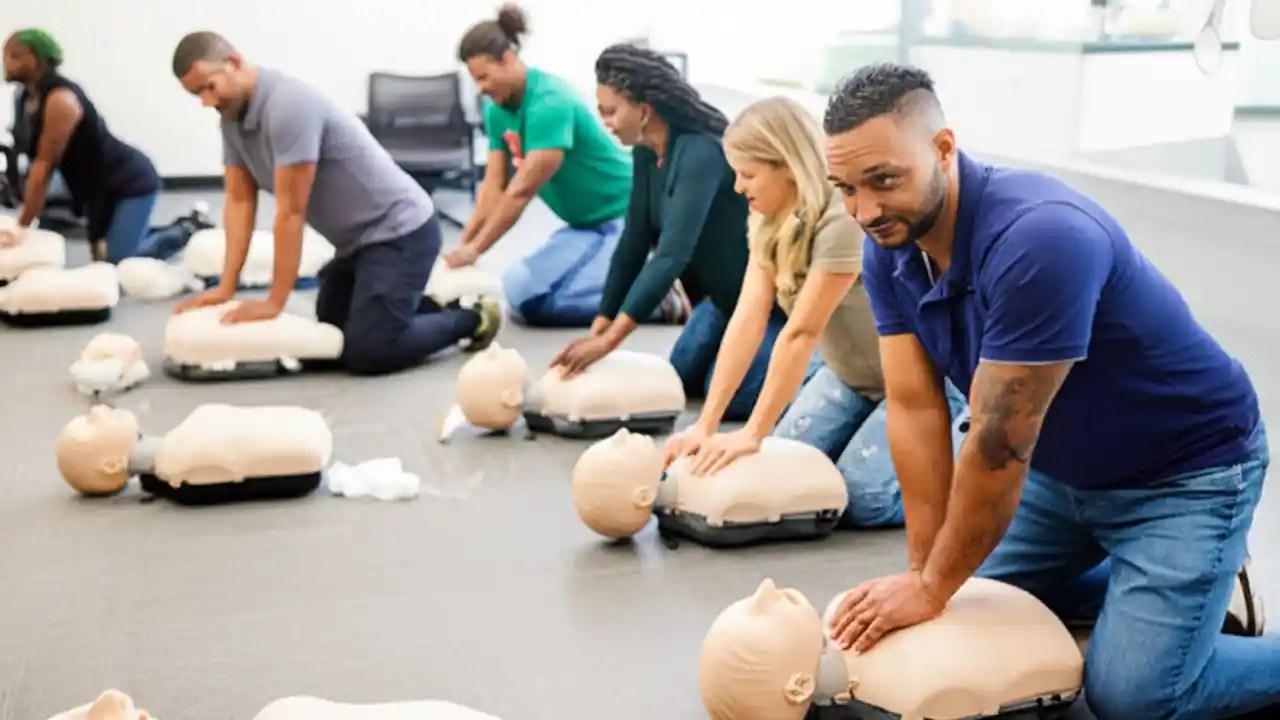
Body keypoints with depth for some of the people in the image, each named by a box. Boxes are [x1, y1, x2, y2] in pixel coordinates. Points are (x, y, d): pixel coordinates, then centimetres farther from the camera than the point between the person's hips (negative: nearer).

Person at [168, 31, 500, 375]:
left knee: (365, 352, -16)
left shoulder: (288, 105, -26)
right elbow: (239, 201, 4)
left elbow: (290, 212, -25)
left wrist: (274, 302, -21)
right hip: (357, 239, 10)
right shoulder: (232, 116, 2)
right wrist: (226, 287, -4)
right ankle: (442, 308, 28)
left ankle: (471, 319, 5)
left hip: (400, 230, -10)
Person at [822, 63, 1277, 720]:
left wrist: (933, 588, -18)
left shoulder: (1038, 238, -35)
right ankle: (1166, 589, 24)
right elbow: (914, 408, -10)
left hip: (1185, 469, -7)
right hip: (1063, 466, 8)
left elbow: (999, 446, -29)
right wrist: (924, 573, -11)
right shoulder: (889, 246, -11)